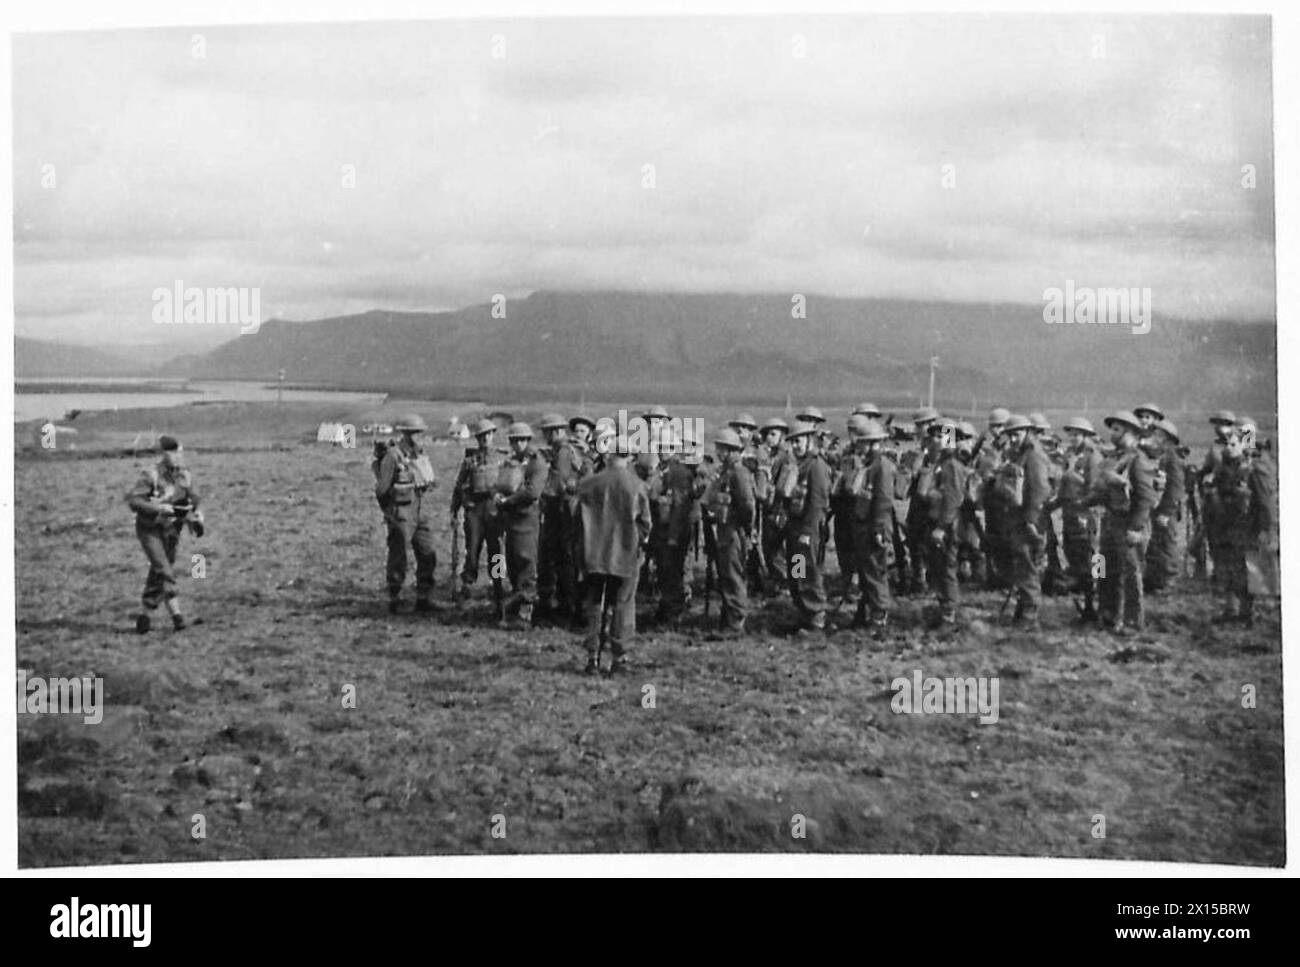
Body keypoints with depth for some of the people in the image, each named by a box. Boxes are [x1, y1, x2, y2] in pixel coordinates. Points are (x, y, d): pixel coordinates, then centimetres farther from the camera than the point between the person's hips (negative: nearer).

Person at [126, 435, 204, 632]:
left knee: (158, 575, 10)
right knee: (165, 572, -17)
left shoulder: (186, 476, -1)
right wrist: (159, 508, -28)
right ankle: (176, 614, -20)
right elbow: (132, 500, -20)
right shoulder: (151, 476, -18)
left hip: (171, 530, 6)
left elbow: (193, 501, 11)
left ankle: (145, 614, 23)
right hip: (149, 529, -5)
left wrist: (196, 517, -8)